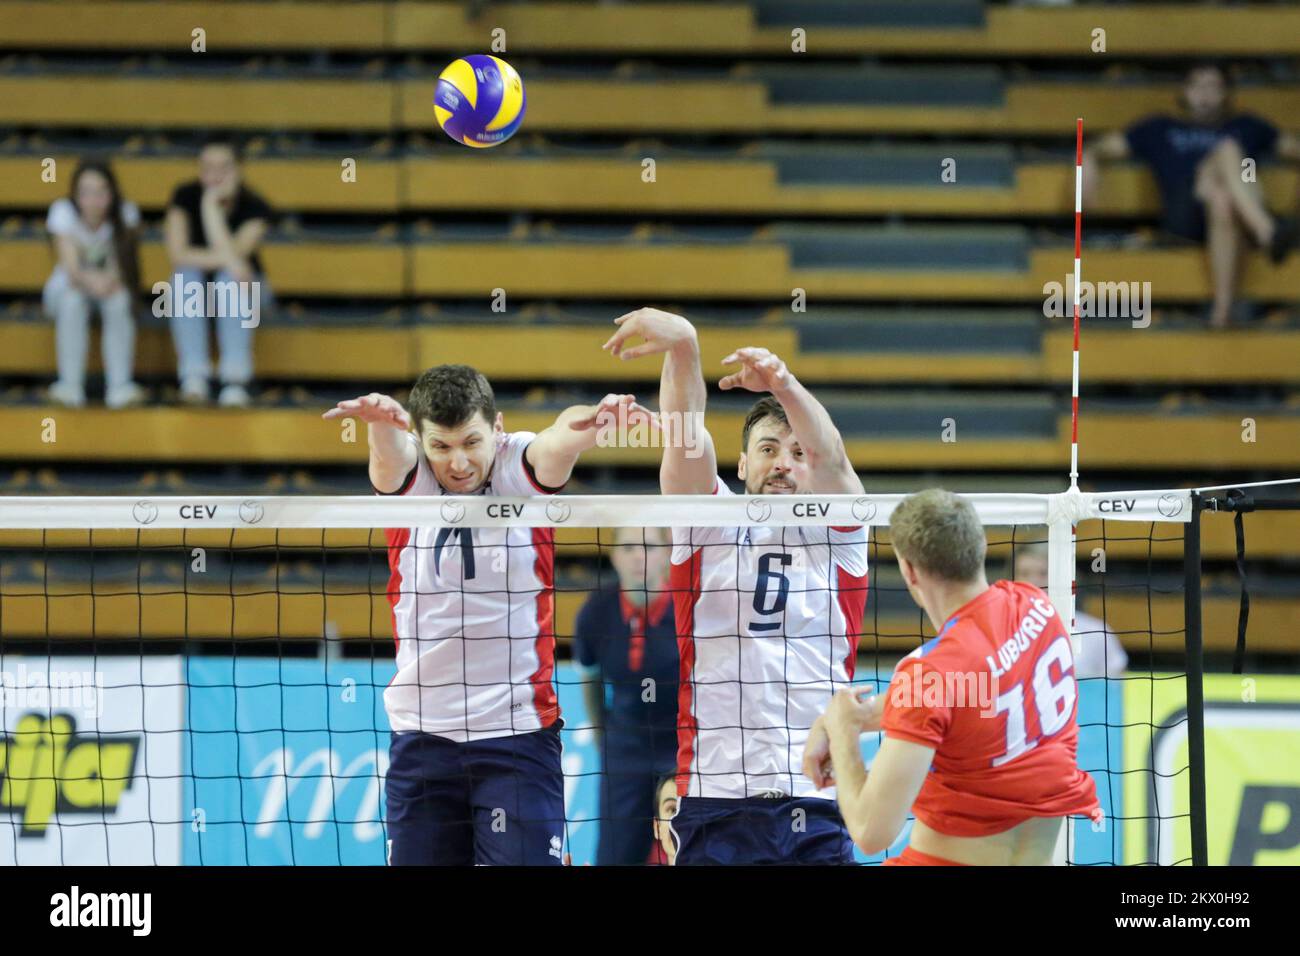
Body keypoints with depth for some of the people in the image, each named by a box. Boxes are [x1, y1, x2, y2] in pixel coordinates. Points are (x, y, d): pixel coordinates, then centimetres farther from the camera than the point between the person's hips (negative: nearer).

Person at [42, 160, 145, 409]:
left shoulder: (125, 213, -16)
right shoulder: (64, 211, -20)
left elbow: (122, 266, -19)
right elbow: (71, 268, -28)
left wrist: (110, 281, -43)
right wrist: (89, 279, -52)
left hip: (110, 284, 1)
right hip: (67, 286, -1)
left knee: (120, 300, -33)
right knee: (73, 300, -35)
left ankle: (119, 386, -34)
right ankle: (71, 386, -34)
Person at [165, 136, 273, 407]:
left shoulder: (255, 207, -17)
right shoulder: (186, 196, -13)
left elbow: (231, 253, -31)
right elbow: (177, 253, -23)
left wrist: (211, 205, -31)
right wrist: (225, 258, -35)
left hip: (243, 290, -1)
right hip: (194, 293, 1)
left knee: (230, 279, -35)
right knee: (187, 274, -33)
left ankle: (235, 379, -40)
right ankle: (194, 375, -38)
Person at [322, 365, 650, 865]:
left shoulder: (522, 468, -6)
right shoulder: (408, 476, -4)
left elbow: (561, 439, -28)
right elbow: (391, 452, -26)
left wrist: (592, 419, -52)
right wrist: (382, 421, -52)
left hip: (519, 735, -2)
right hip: (421, 736, 2)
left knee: (527, 861, -8)